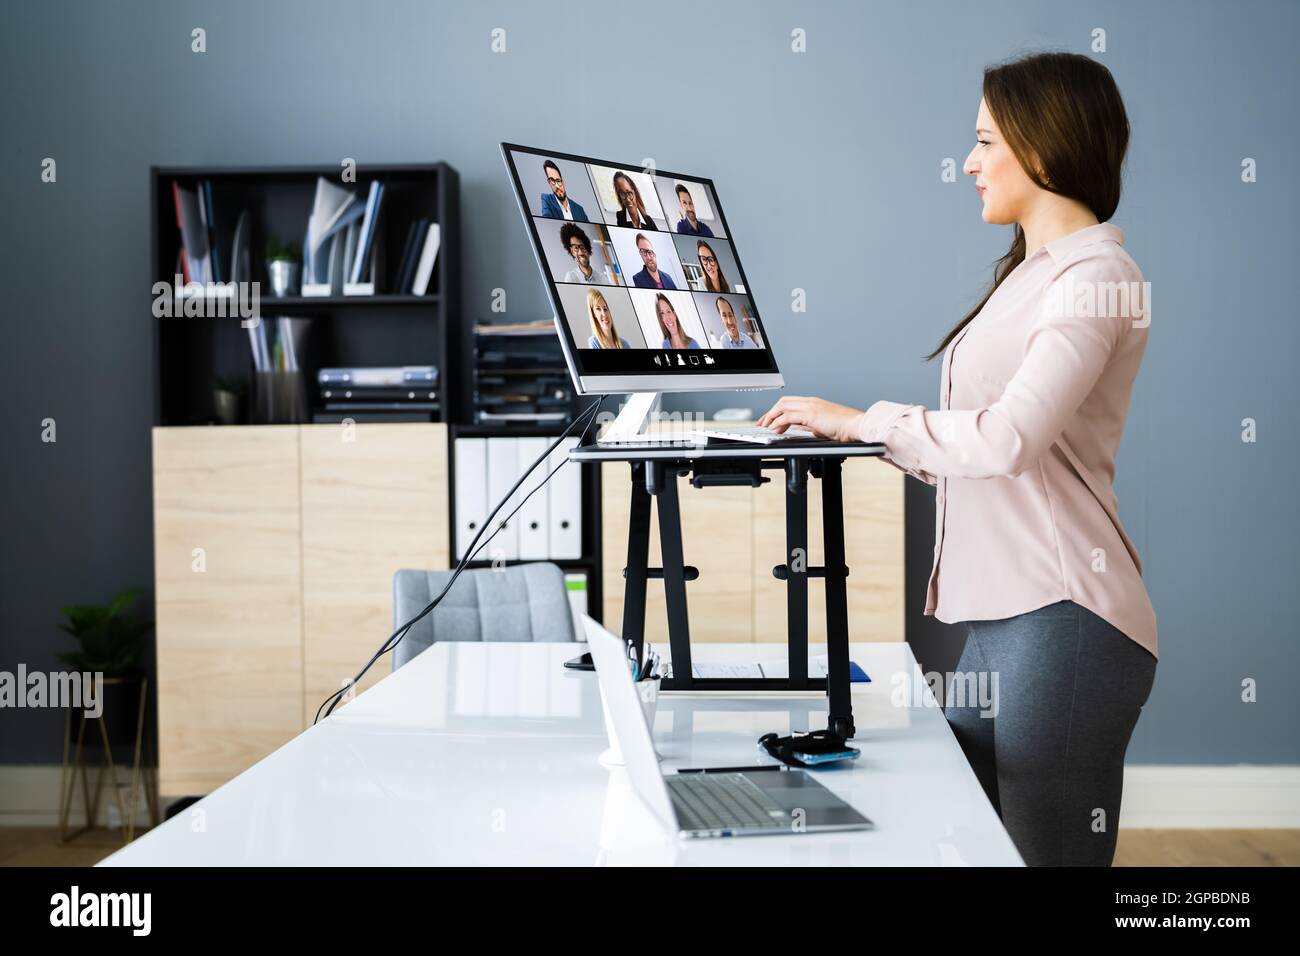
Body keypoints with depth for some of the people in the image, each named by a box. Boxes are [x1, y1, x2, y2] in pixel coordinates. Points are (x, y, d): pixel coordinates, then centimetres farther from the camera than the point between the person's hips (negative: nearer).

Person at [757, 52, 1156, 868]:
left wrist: (867, 421, -12)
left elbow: (1009, 438, -23)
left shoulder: (1095, 275, -10)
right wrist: (857, 435, 11)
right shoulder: (1032, 274, 19)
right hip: (1006, 615, 9)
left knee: (1047, 851, -1)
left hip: (1061, 617, -9)